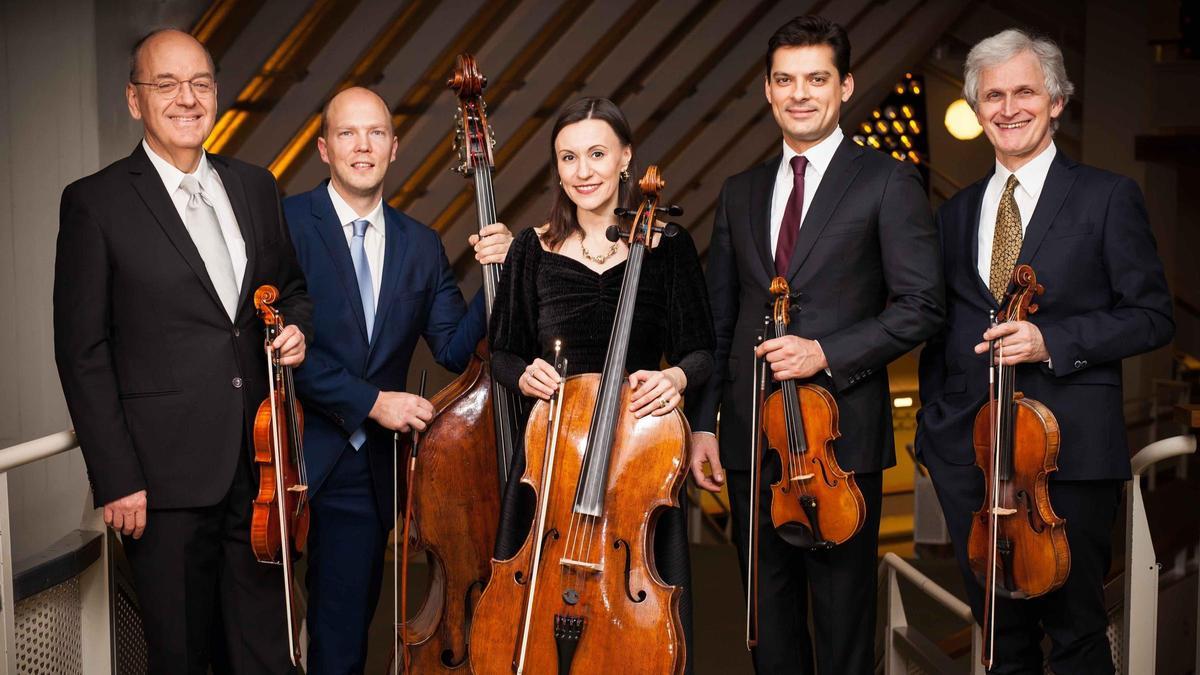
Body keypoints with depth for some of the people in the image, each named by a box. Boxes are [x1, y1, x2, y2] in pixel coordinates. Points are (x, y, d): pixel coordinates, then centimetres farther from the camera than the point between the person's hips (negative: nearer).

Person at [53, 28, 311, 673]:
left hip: (258, 463, 4)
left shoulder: (256, 187, 10)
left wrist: (295, 325, -2)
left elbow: (291, 288, 22)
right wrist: (116, 479, -10)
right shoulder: (95, 203, -5)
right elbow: (83, 353, -7)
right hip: (167, 474, -4)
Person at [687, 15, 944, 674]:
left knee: (842, 614, 5)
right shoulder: (739, 192, 14)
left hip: (840, 438, -4)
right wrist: (703, 422, 8)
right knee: (769, 617, 14)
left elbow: (920, 305, -7)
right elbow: (718, 318, 14)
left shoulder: (887, 182, -1)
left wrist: (826, 353, -17)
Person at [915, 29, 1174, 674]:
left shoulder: (1108, 197, 0)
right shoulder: (955, 213, 14)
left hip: (1069, 447, -4)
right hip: (969, 448, 4)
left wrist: (1053, 341, -17)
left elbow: (1152, 315, -4)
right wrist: (932, 421, 10)